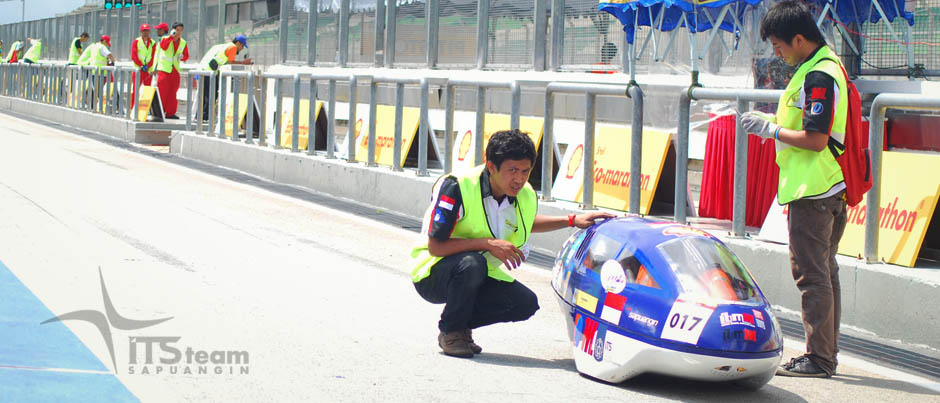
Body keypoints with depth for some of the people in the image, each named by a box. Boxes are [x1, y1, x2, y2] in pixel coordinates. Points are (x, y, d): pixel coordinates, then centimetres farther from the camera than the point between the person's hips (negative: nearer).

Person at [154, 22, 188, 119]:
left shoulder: (183, 43, 10)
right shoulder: (165, 38, -2)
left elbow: (186, 55, 13)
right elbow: (163, 46, -23)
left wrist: (182, 56, -9)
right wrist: (171, 36, -31)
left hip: (175, 70, 4)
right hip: (164, 68, -4)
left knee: (172, 93, 5)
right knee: (162, 91, -8)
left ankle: (170, 113, 10)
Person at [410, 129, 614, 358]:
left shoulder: (526, 197, -5)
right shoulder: (457, 187, -26)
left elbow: (526, 223, 22)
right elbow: (435, 246, -27)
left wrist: (573, 221, 11)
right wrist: (489, 243, -30)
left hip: (478, 277, 6)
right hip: (432, 276, -6)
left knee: (526, 303, -14)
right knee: (471, 263, -37)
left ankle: (463, 323, 7)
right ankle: (451, 330, -13)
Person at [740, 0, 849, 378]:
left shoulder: (818, 76, -18)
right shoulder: (826, 67, 15)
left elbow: (816, 139, -22)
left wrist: (772, 129, -11)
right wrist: (777, 122, 12)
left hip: (812, 191, -11)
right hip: (828, 188, 11)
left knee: (811, 273, -7)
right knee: (824, 272, 14)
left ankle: (819, 358, -5)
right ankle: (826, 353, 19)